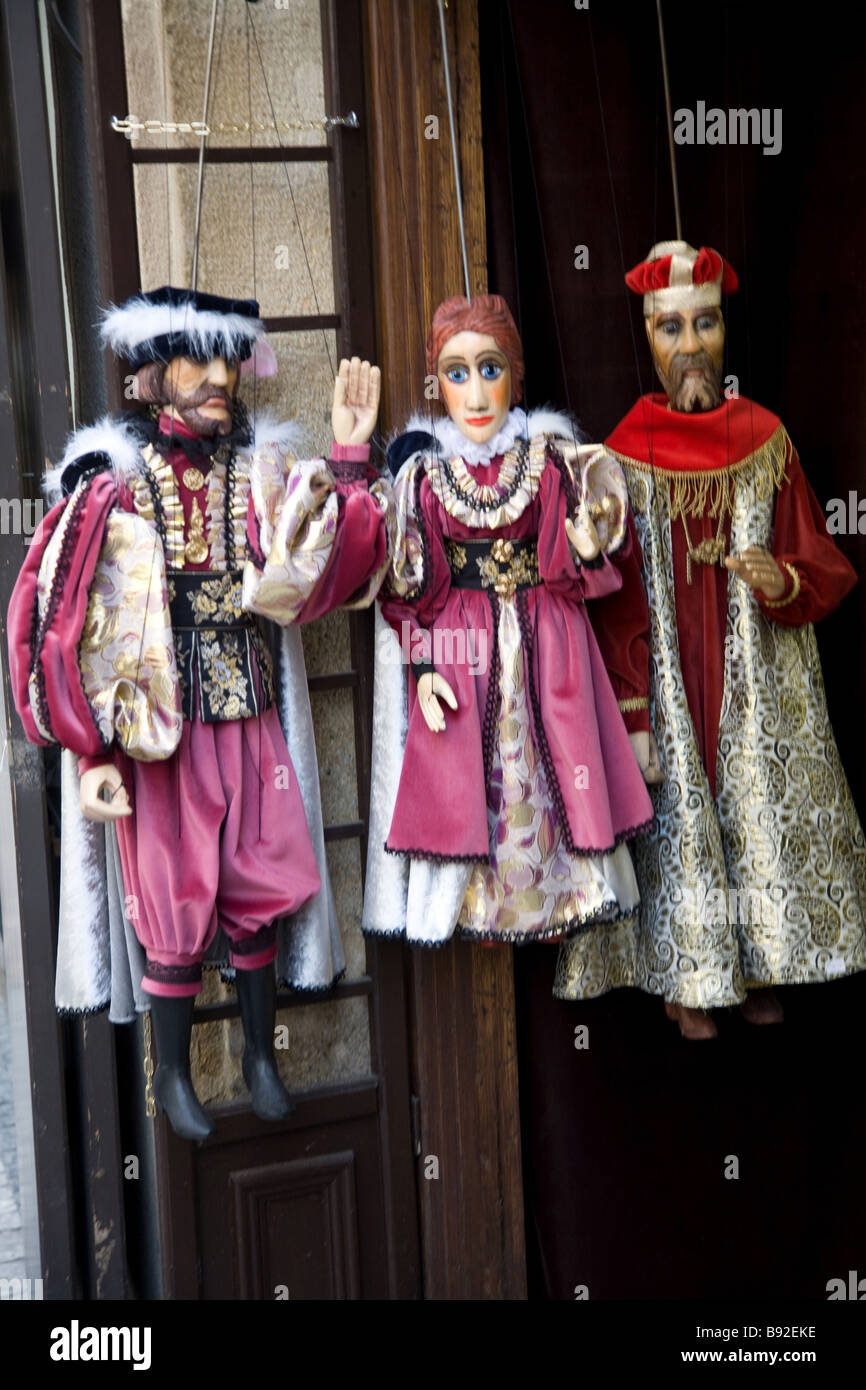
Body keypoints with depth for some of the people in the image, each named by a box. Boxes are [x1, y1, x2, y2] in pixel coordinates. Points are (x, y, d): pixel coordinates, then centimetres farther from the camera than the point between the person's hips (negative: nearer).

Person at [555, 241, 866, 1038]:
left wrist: (783, 581, -19)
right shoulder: (629, 451, -3)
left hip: (756, 670, 2)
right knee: (679, 805, 4)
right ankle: (686, 978, 21)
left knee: (762, 802, 7)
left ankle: (758, 968, 24)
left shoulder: (765, 439, 1)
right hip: (665, 669, -1)